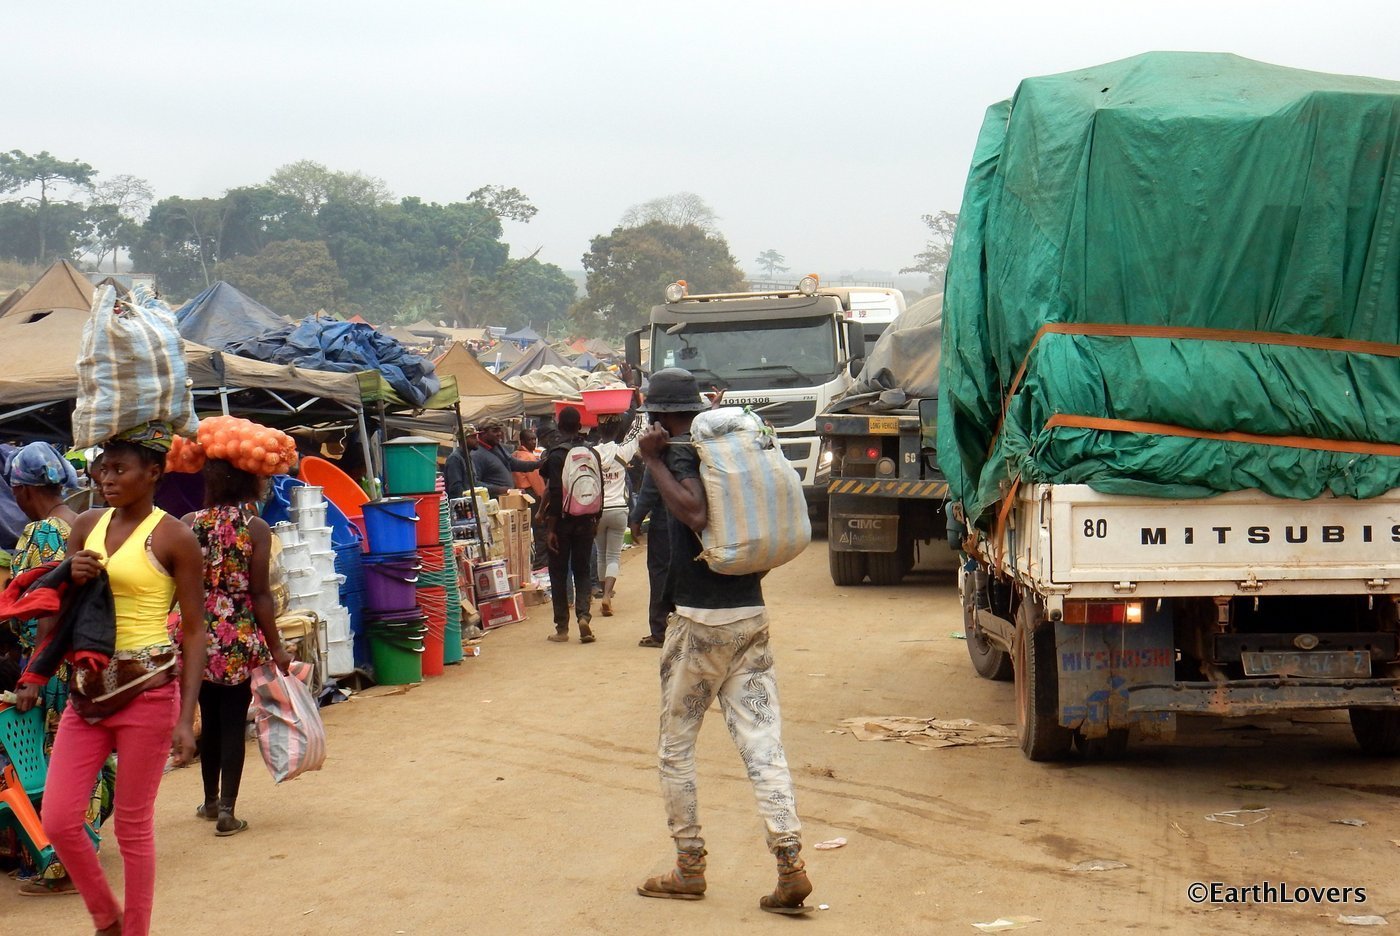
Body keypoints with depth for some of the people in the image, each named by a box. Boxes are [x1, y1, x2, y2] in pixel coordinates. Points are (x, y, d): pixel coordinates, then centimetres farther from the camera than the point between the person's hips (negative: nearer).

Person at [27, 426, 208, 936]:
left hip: (147, 689, -5)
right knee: (58, 820, 1)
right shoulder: (87, 525, 9)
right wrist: (72, 580, -7)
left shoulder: (174, 538, -7)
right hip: (87, 687, 5)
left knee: (133, 824, 2)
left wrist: (186, 717, -12)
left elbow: (194, 631, -6)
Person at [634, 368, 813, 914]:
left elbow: (697, 514, -26)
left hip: (700, 620, -6)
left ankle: (689, 869, 12)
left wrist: (654, 461, -19)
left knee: (676, 746, 8)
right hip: (751, 614, 6)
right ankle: (790, 863, -11)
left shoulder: (679, 453, -8)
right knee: (762, 743, 0)